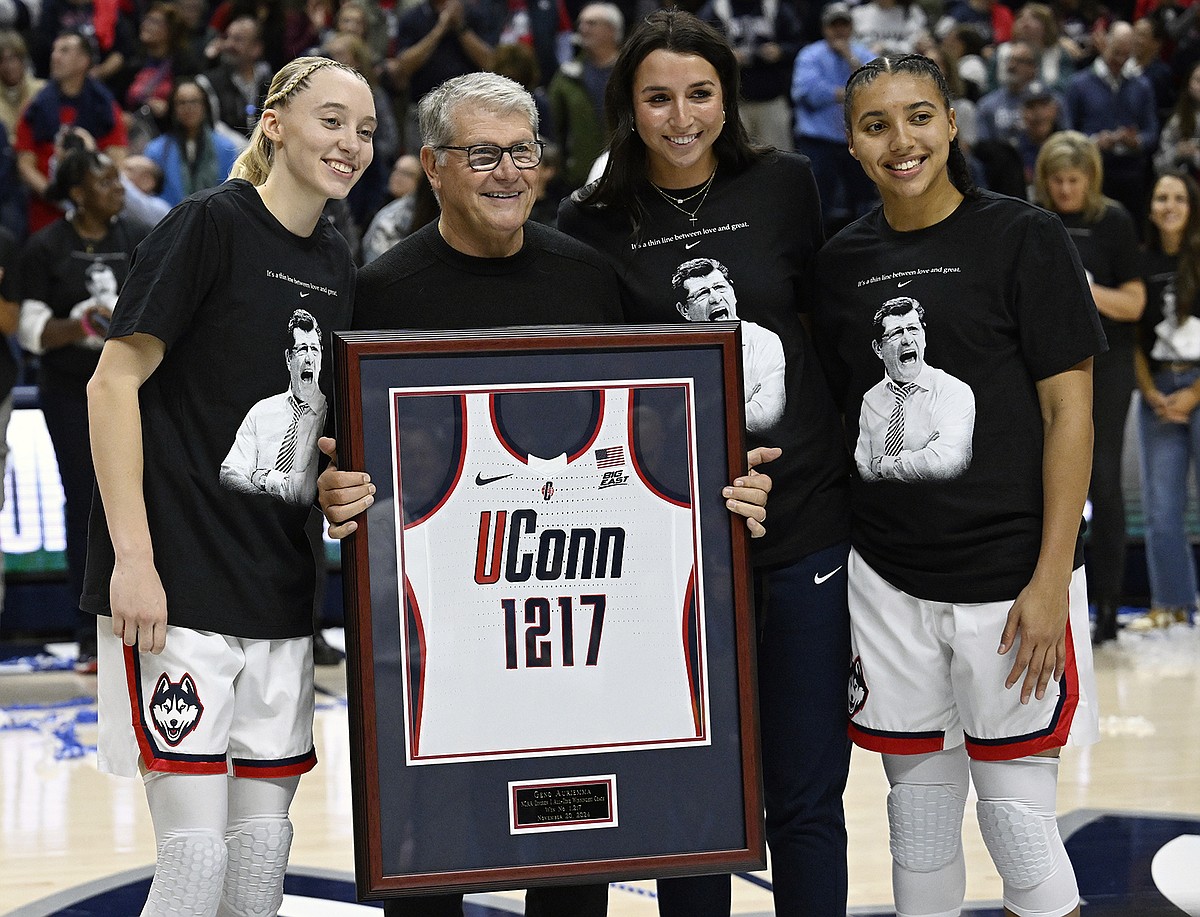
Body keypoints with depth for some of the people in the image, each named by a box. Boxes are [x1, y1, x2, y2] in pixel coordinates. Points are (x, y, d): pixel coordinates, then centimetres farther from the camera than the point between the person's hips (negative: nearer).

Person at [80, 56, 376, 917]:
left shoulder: (337, 264, 13)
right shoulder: (209, 225, -8)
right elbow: (114, 383, -11)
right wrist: (133, 559, -17)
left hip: (282, 588, 7)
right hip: (178, 585, -7)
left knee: (264, 835, 10)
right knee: (196, 846, -9)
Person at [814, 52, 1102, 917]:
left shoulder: (1022, 237, -5)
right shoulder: (842, 262, 8)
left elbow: (1069, 410, -7)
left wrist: (1050, 580, -12)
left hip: (1007, 577, -4)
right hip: (887, 578, 4)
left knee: (1018, 817, -1)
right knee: (918, 805, 12)